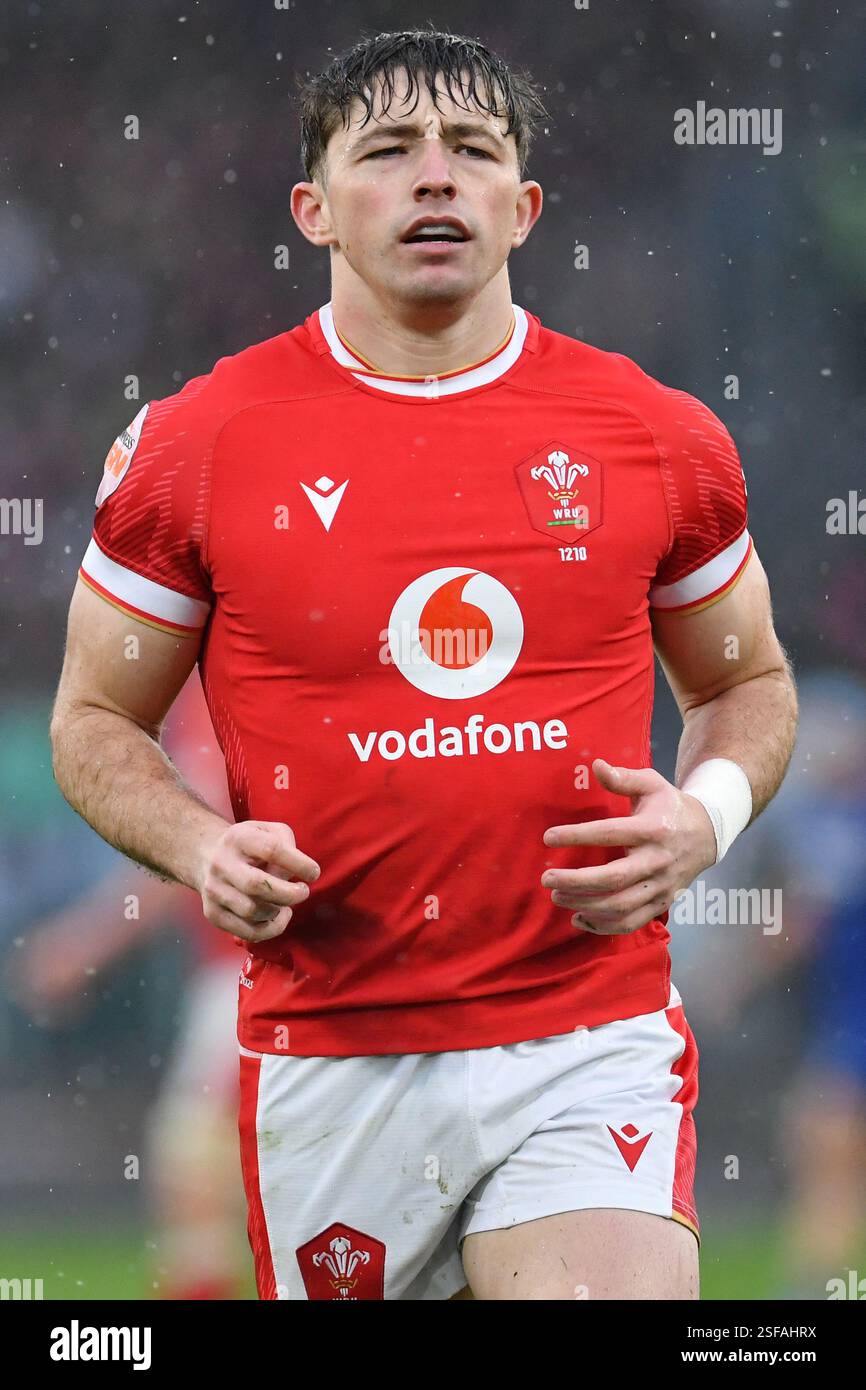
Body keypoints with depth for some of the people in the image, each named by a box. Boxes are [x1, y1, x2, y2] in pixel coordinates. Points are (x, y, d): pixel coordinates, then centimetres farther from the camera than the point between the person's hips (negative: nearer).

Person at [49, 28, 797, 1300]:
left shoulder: (659, 438, 4)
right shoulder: (196, 444, 0)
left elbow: (749, 683, 18)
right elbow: (95, 721, 10)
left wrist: (708, 814, -4)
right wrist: (200, 848, -10)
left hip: (594, 1043, 0)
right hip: (331, 1050, 0)